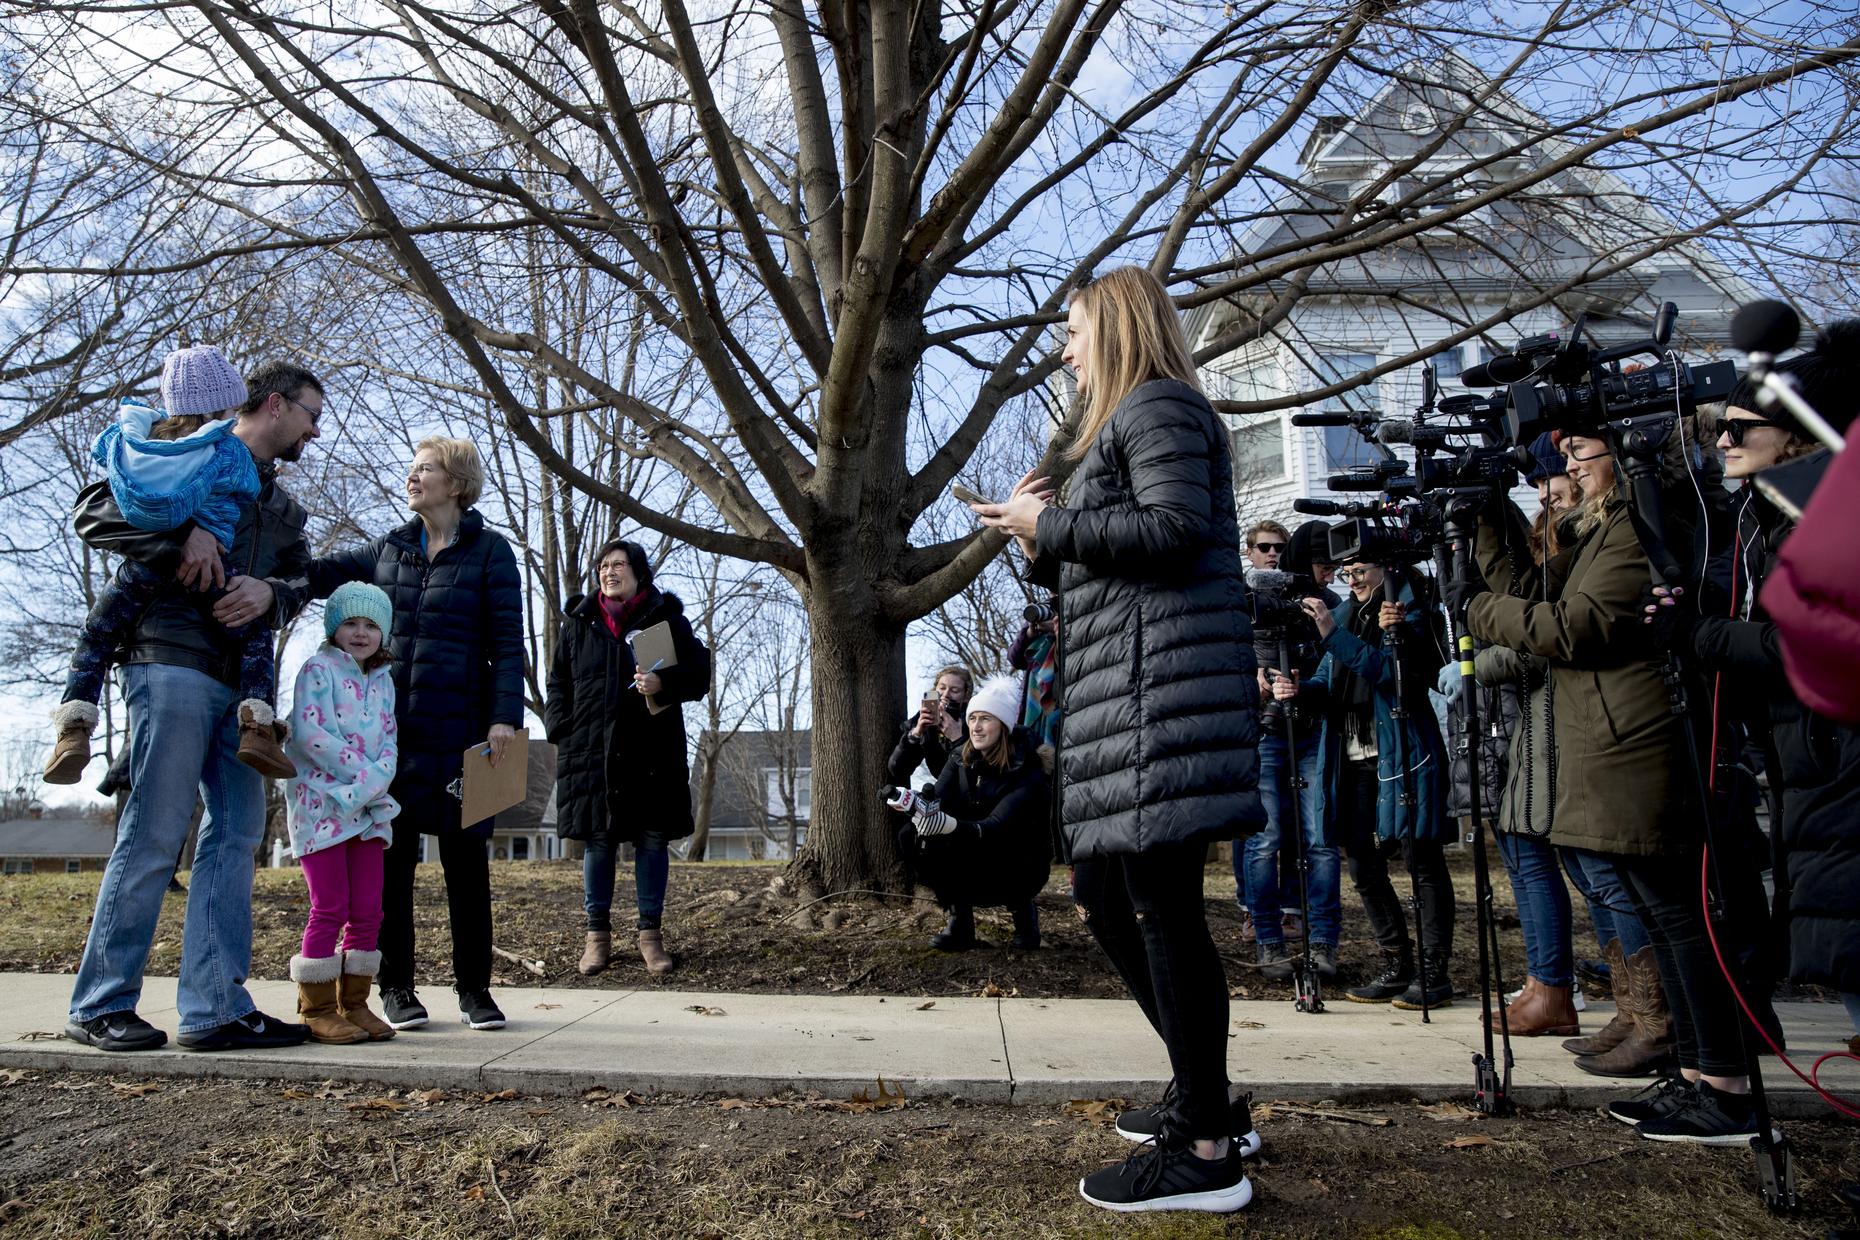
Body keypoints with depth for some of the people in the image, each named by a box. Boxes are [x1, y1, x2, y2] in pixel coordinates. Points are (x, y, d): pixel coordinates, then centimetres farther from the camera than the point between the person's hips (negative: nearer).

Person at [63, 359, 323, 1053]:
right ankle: (100, 1004, 5)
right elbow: (94, 515, -6)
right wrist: (181, 538, -19)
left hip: (242, 684, 8)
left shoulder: (283, 508, 25)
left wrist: (270, 592, -9)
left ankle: (215, 1007, 5)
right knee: (153, 834, -6)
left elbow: (301, 585, 13)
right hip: (173, 665, -7)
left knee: (237, 833, 2)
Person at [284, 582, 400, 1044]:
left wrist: (377, 780, -10)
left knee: (368, 911, 6)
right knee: (330, 909, -5)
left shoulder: (383, 680, 16)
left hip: (370, 808, 6)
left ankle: (354, 1003, 15)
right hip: (322, 803, -6)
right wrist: (363, 770, -16)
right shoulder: (319, 668, -2)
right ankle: (317, 1009, 5)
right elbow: (309, 732, -14)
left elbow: (389, 740, 10)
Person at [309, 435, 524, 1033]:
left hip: (459, 731, -3)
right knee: (392, 857, 5)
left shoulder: (489, 550, 0)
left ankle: (474, 987, 12)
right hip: (390, 729, 4)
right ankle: (396, 987, 15)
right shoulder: (389, 548, 13)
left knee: (465, 859, 3)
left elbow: (507, 642, -5)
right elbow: (317, 574, 8)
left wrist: (505, 716, -13)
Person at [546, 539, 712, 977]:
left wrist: (664, 683, -17)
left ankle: (651, 933, 15)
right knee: (597, 842, 5)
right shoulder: (578, 622, 11)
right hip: (591, 751, 1)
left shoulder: (666, 617, 5)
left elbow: (698, 673, 2)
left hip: (652, 753, -1)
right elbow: (558, 683, 14)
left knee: (653, 840, 3)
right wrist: (562, 729, 0)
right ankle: (598, 935, 16)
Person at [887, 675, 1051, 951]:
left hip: (1019, 866, -5)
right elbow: (936, 802, -16)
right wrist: (912, 802, -41)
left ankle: (1022, 909, -4)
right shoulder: (963, 762, -2)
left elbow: (996, 827, -32)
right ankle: (959, 920, -7)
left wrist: (950, 825, -51)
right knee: (911, 836, -19)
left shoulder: (1025, 772, -21)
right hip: (973, 854, 5)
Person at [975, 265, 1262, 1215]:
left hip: (1161, 687, -11)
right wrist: (1043, 543, 13)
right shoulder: (1126, 423, 28)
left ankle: (1206, 1152, 0)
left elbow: (1173, 531, -18)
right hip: (1119, 695, 11)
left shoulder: (1157, 405, -2)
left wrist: (1051, 523, -8)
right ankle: (1205, 1097, 23)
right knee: (1105, 897, 13)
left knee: (1162, 906, -9)